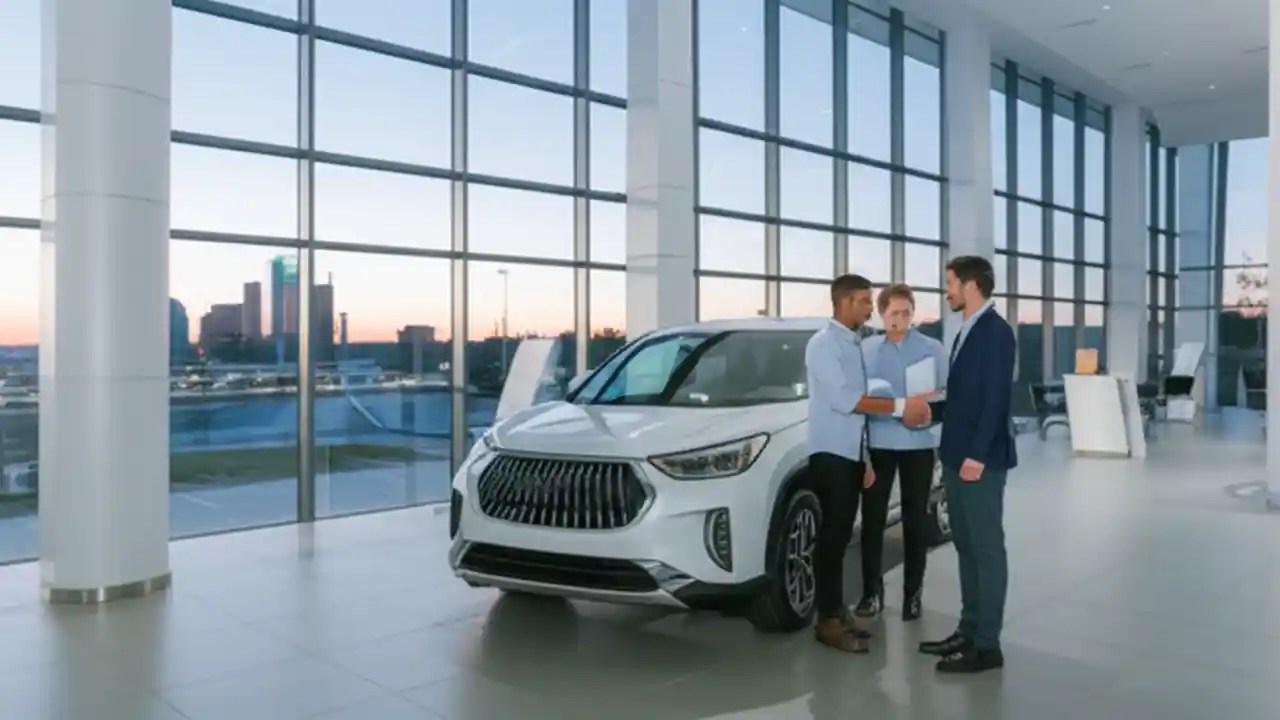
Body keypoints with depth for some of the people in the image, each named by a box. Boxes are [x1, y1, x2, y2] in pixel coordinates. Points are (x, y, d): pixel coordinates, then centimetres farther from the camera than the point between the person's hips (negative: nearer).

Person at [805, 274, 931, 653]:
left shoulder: (855, 344, 15)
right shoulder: (824, 343, -11)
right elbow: (842, 399, -21)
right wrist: (898, 406, -19)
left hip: (853, 453, 8)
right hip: (830, 453, -8)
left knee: (842, 534, 11)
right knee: (832, 535, -6)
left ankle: (836, 611, 18)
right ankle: (828, 619, -1)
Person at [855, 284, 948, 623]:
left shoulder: (933, 349, 3)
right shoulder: (867, 349, 6)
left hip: (918, 443, 0)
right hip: (878, 443, 1)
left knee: (915, 519, 6)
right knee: (872, 517, 2)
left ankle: (913, 592, 17)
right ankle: (872, 590, 12)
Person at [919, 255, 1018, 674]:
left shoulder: (996, 331, -13)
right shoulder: (966, 332, 16)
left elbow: (996, 398, -19)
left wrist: (977, 455, -22)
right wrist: (951, 451, 17)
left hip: (980, 459, -9)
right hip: (958, 457, 9)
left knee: (987, 549, -3)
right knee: (966, 547, 13)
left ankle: (987, 645, 4)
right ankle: (969, 631, 22)